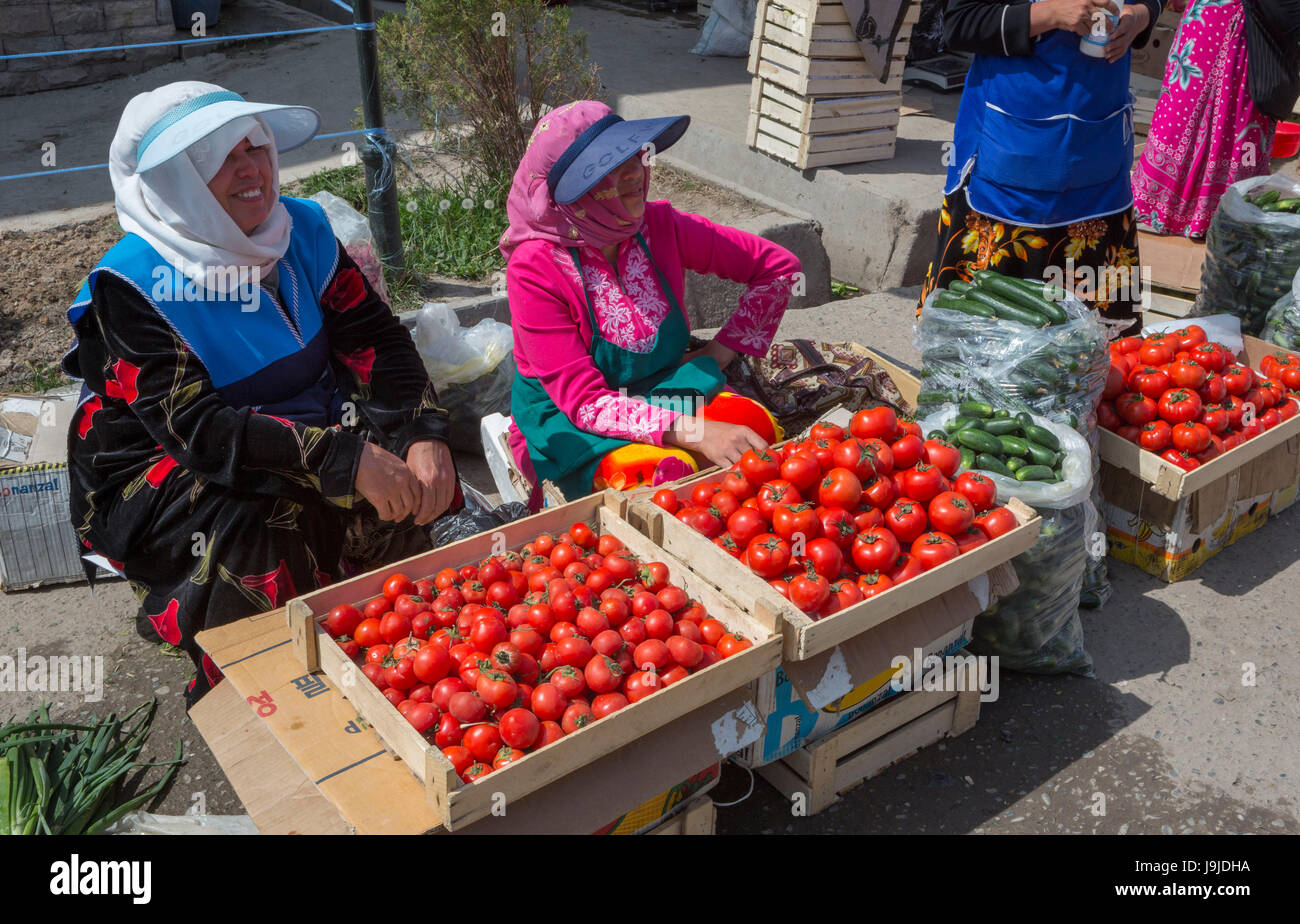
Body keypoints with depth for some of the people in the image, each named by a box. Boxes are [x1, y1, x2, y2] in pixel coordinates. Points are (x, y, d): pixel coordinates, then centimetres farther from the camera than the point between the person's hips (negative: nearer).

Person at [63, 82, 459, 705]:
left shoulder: (303, 229, -1)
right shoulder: (130, 286, -19)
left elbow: (375, 338, -6)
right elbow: (194, 426, -28)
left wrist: (425, 436, -25)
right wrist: (345, 457, -38)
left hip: (303, 424, 6)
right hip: (163, 467, -5)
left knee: (407, 474, -18)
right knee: (253, 546, -33)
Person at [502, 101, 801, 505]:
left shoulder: (660, 226, -6)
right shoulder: (536, 269, -19)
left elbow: (778, 265, 6)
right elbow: (585, 402, -24)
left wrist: (720, 351, -2)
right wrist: (694, 431, -35)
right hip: (566, 423, -4)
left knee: (755, 426, -24)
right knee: (666, 473, -33)